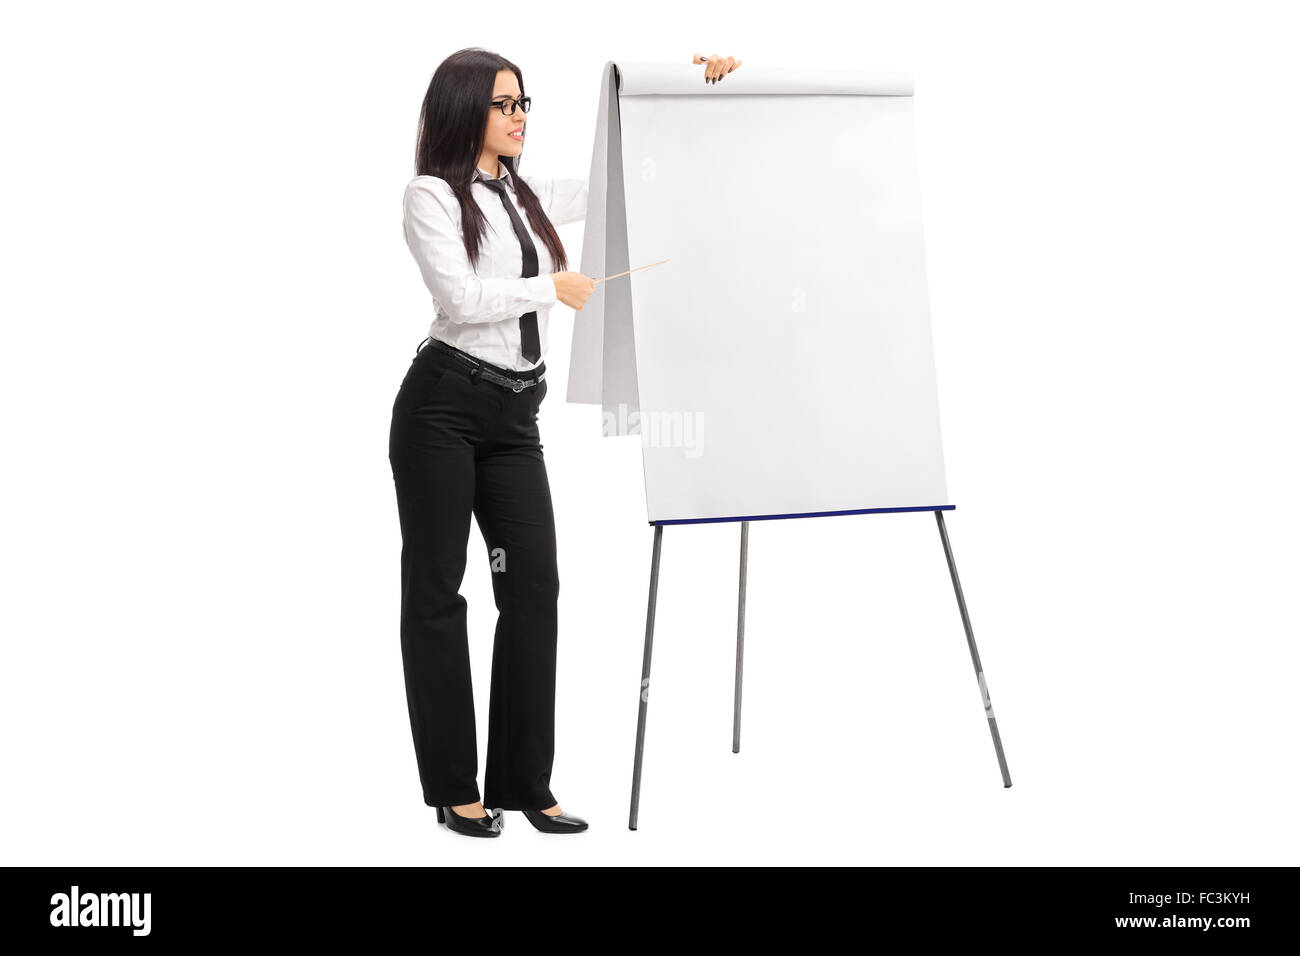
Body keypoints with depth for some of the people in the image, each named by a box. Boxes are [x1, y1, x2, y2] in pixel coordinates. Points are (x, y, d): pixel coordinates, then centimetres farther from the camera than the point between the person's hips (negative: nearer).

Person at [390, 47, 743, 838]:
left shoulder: (531, 196, 16)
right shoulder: (432, 196, -5)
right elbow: (459, 298, -18)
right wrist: (554, 287, -7)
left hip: (516, 416, 6)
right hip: (442, 406, -6)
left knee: (534, 587, -1)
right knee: (436, 590, 2)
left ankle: (524, 781, 8)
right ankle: (455, 786, 11)